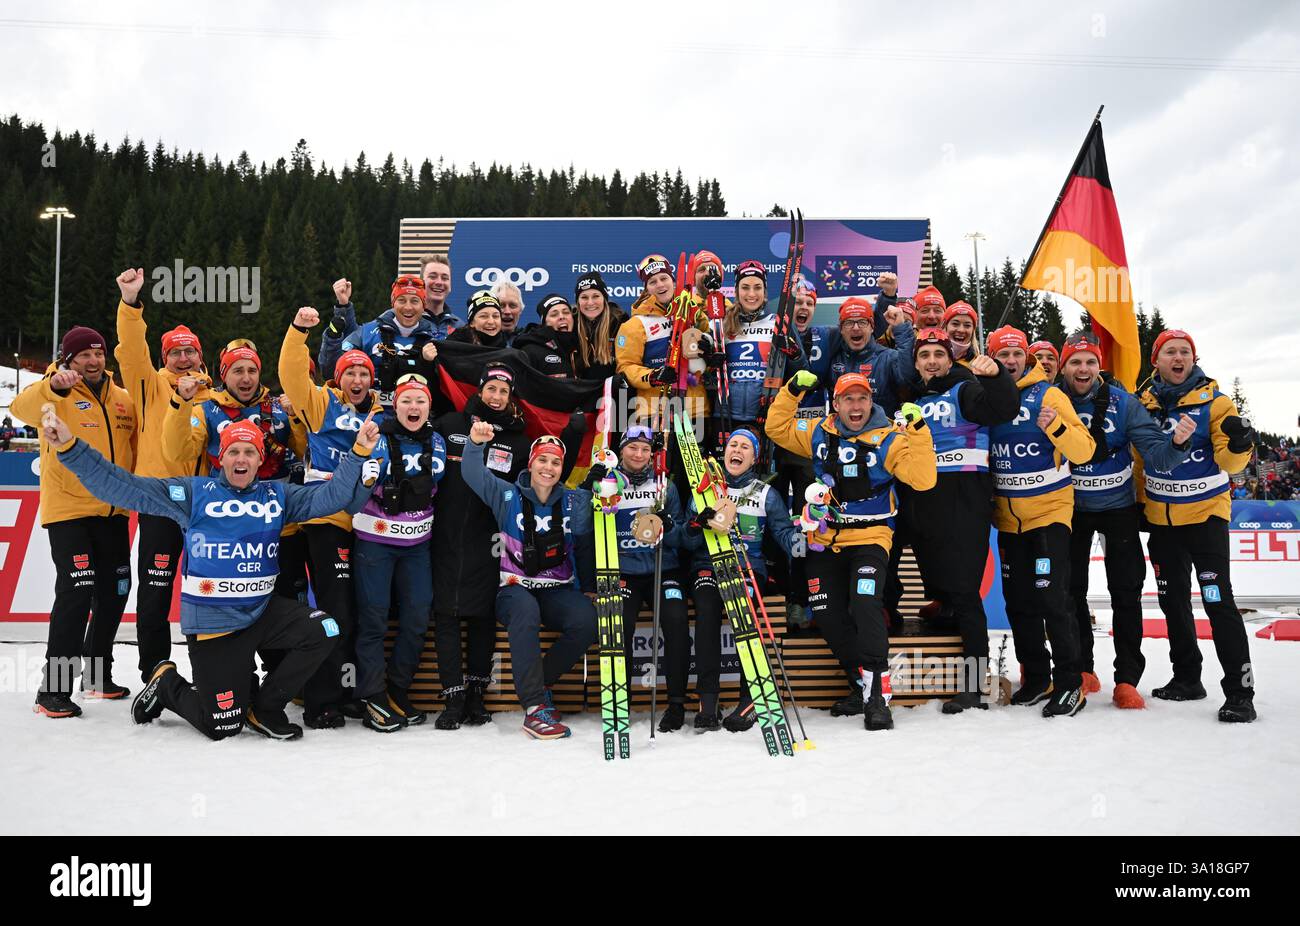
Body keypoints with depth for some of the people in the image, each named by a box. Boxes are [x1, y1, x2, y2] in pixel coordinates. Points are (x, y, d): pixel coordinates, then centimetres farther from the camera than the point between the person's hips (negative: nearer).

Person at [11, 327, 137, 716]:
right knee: (76, 592, -14)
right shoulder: (58, 395, -5)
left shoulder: (124, 399, 10)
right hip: (68, 510, -6)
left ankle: (97, 675, 30)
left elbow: (135, 448, 15)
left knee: (114, 592, 12)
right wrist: (54, 384, -44)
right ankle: (54, 689, -4)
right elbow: (23, 408, -26)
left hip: (113, 512, 6)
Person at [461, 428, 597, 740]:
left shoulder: (573, 501, 6)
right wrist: (476, 444, -28)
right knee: (526, 609, -37)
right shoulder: (508, 496, 2)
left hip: (557, 591, 2)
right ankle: (534, 706, -32)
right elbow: (473, 475, -13)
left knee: (587, 618, -28)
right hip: (515, 589, -2)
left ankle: (540, 682, -4)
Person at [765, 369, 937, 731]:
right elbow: (778, 429, 14)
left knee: (864, 605, -25)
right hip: (825, 541, 4)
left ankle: (878, 696, -18)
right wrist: (792, 391, 1)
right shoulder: (819, 433, 5)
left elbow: (923, 478, -15)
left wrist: (917, 430, -24)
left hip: (869, 539, -4)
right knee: (828, 617, 0)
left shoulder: (888, 439, -6)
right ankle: (863, 681, 19)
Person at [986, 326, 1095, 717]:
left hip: (1050, 510, -5)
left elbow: (1084, 451, -10)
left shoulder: (1048, 395, -7)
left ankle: (1069, 684, 1)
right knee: (1019, 603, 11)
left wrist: (1056, 427, -27)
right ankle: (1036, 678, 24)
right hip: (1008, 517, 5)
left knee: (1052, 599, -10)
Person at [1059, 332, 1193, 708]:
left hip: (1118, 506, -1)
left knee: (1126, 591, 0)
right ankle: (1082, 670, 22)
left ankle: (1127, 679, 8)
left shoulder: (1123, 402, -12)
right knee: (1070, 589, 7)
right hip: (1071, 508, 1)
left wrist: (1176, 441, -38)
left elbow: (1155, 454, -16)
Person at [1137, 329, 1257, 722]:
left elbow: (1229, 462, -11)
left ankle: (1240, 691, -3)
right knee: (1173, 600, 13)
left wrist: (1239, 444, -32)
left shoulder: (1213, 400, -6)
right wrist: (1138, 502, 10)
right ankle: (1187, 678, 27)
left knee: (1218, 600, -10)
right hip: (1161, 517, 5)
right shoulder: (1143, 404, 4)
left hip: (1206, 512, -4)